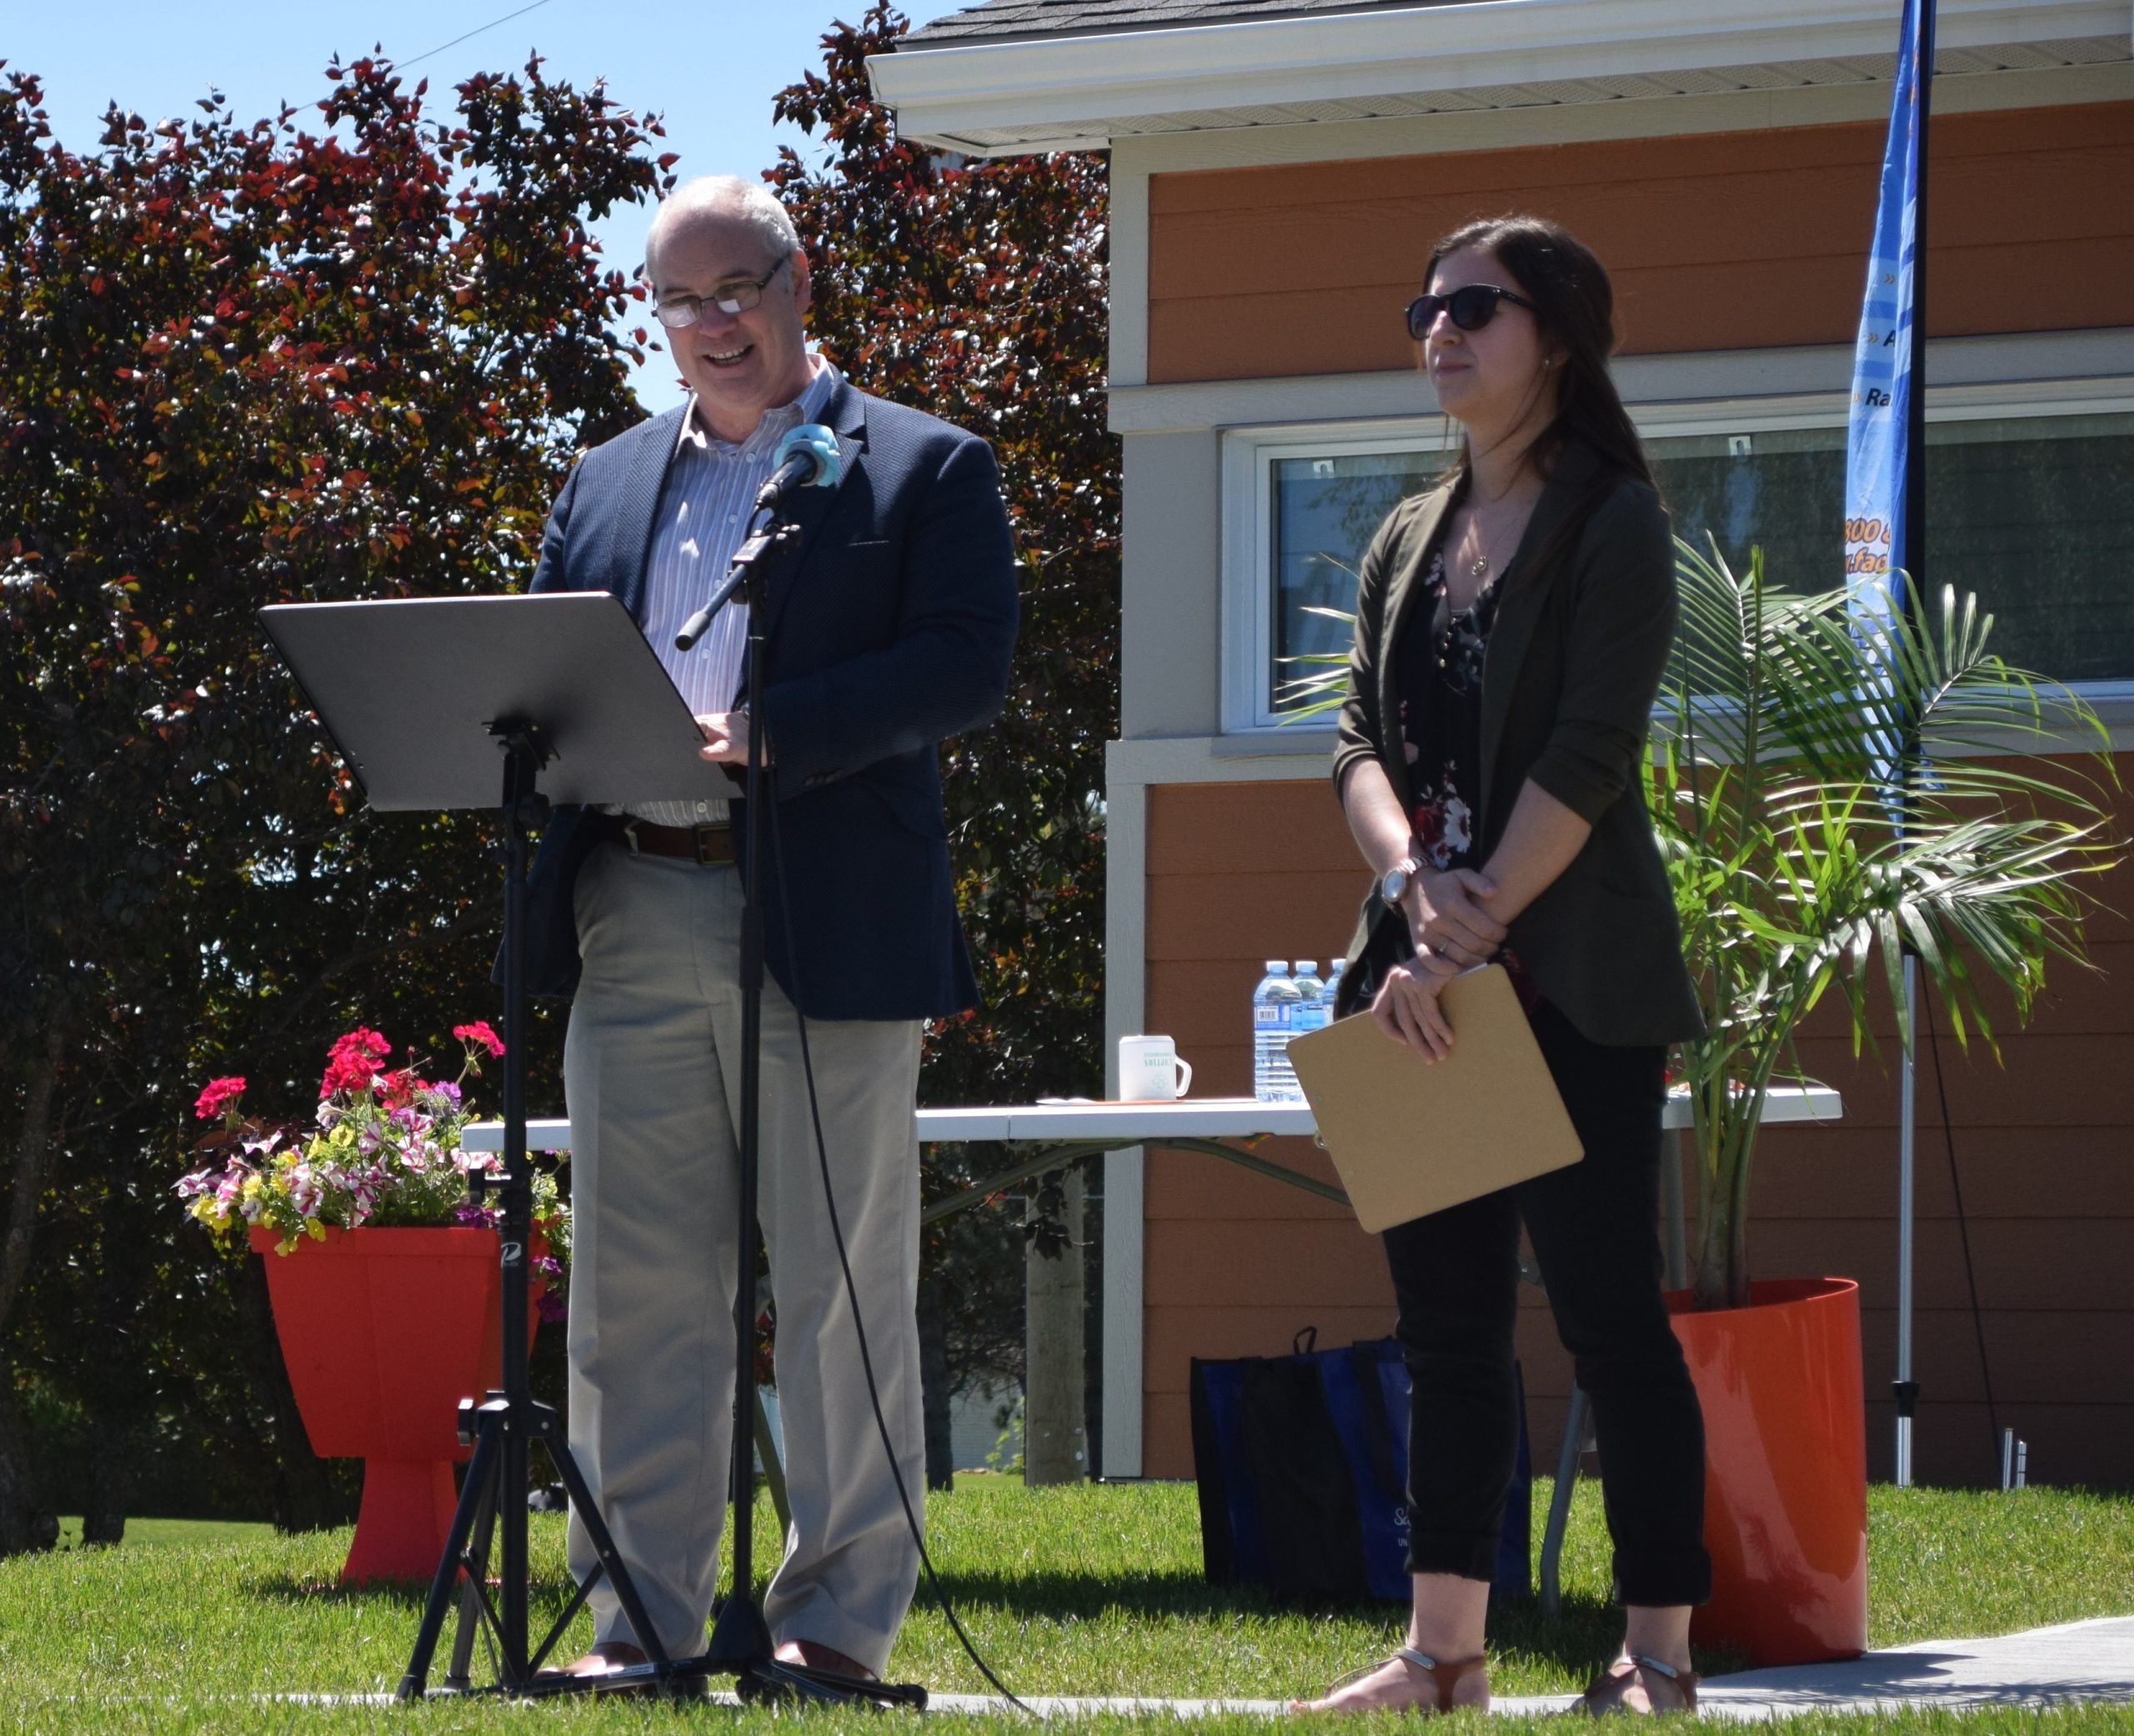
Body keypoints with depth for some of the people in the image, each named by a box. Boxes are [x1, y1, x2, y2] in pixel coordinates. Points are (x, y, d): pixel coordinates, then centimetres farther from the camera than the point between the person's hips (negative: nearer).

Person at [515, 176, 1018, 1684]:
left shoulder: (926, 470, 4)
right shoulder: (606, 484, 20)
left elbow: (968, 669, -8)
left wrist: (766, 734, -20)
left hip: (828, 922, -4)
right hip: (634, 921, 4)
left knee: (842, 1288, 0)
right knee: (636, 1285, 5)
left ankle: (842, 1616, 6)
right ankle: (642, 1612, 11)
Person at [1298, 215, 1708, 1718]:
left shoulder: (1611, 524, -5)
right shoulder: (1412, 541, 16)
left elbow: (1585, 761, -14)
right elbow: (1363, 741, 9)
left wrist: (1467, 944, -18)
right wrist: (1413, 881, -12)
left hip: (1573, 979, -7)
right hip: (1430, 975, 7)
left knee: (1607, 1310, -6)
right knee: (1448, 1316, 7)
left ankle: (1659, 1655, -2)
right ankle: (1445, 1650, 11)